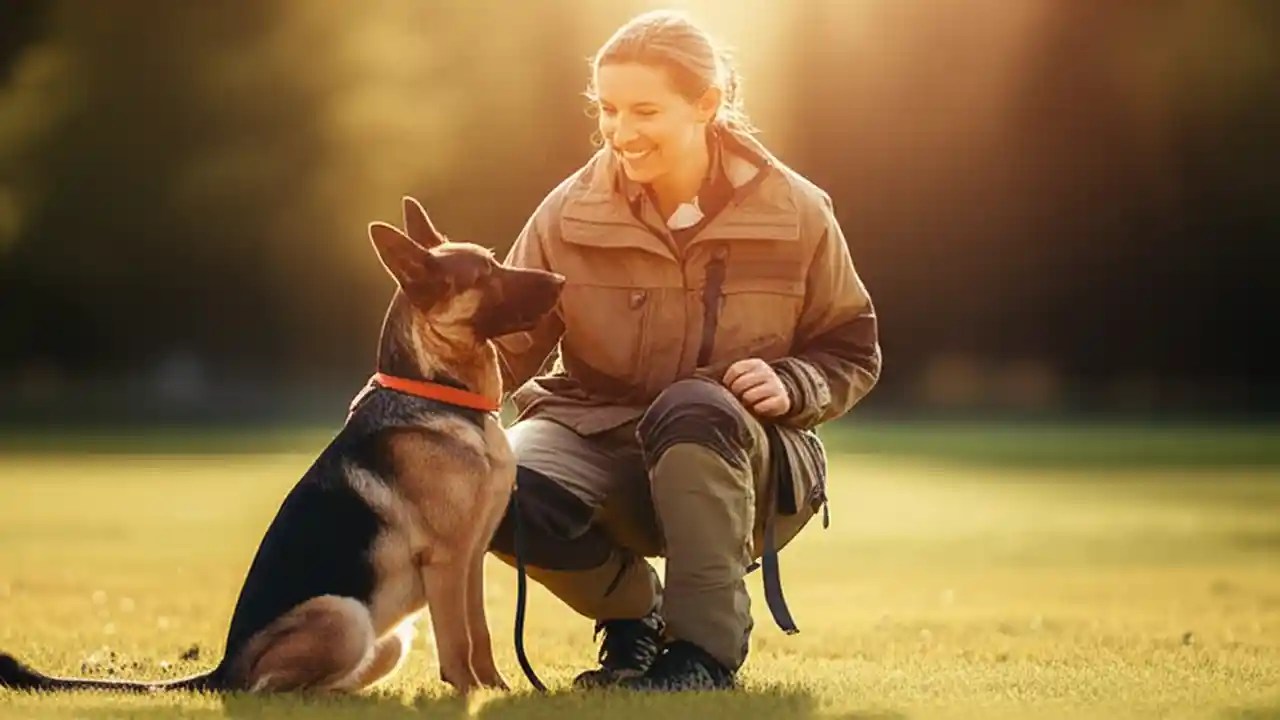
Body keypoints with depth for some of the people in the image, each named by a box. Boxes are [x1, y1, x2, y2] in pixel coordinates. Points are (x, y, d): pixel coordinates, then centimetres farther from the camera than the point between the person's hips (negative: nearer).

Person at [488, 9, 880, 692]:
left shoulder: (794, 213, -6)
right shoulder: (571, 212, -5)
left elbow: (852, 354, 4)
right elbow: (503, 346, -9)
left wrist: (792, 386, -18)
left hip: (741, 462, -2)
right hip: (597, 433, 2)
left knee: (693, 408, -38)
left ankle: (706, 649, -23)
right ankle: (633, 608, 1)